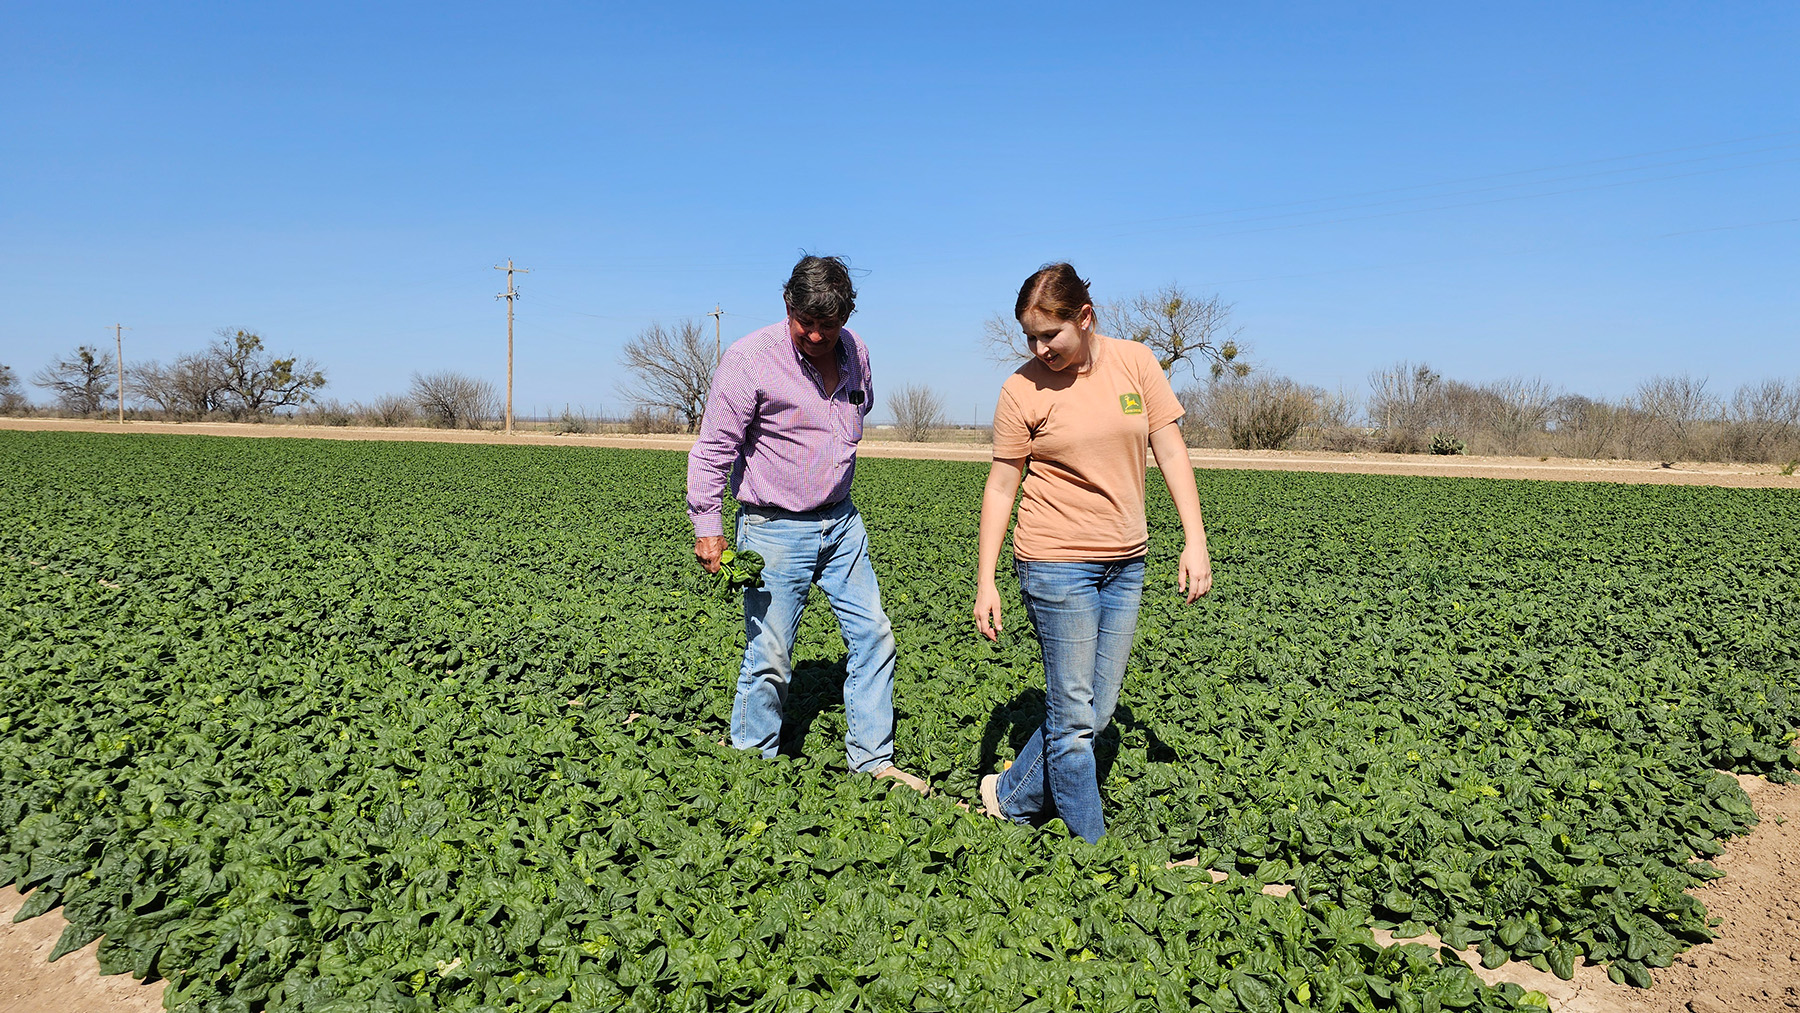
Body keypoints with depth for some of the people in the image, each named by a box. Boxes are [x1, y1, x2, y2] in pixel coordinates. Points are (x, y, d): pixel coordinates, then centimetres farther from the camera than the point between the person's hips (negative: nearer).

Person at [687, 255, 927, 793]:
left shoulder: (855, 351, 3)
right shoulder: (749, 359, -15)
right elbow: (712, 448, -13)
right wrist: (707, 527, -15)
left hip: (841, 523, 6)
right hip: (774, 530, -6)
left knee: (873, 636, 7)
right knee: (770, 658, -2)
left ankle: (873, 760, 20)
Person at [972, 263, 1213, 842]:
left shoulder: (1135, 361, 0)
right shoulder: (1023, 388, -7)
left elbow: (1170, 451, 3)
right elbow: (1001, 487, -3)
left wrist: (1195, 541, -4)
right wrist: (985, 581, -5)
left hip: (1125, 563, 4)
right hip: (1056, 563, -4)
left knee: (1097, 712, 11)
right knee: (1073, 717, 0)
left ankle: (1011, 800, 28)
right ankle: (1092, 851, 16)